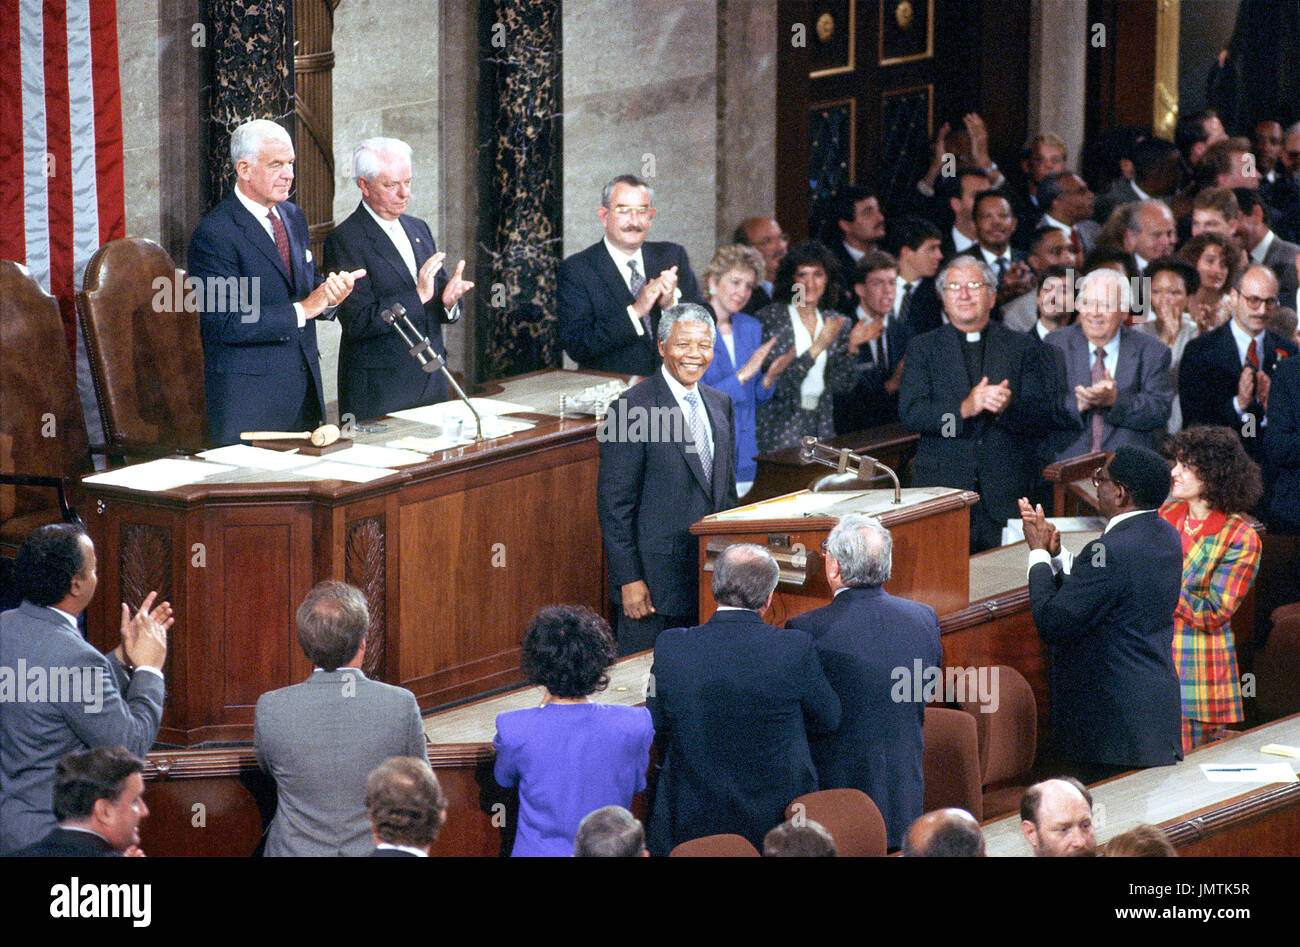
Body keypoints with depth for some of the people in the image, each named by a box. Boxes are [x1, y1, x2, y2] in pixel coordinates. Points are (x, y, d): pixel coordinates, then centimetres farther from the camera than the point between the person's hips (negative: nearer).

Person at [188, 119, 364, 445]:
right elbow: (226, 323, -20)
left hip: (305, 387, 7)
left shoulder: (293, 216, 13)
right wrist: (301, 310, -20)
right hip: (249, 392, -7)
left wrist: (329, 297, -7)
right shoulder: (214, 234, -13)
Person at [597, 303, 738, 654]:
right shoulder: (633, 408, -11)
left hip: (712, 575, 6)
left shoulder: (720, 404, 12)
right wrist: (629, 581, -15)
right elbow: (614, 503, -12)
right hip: (657, 574, -6)